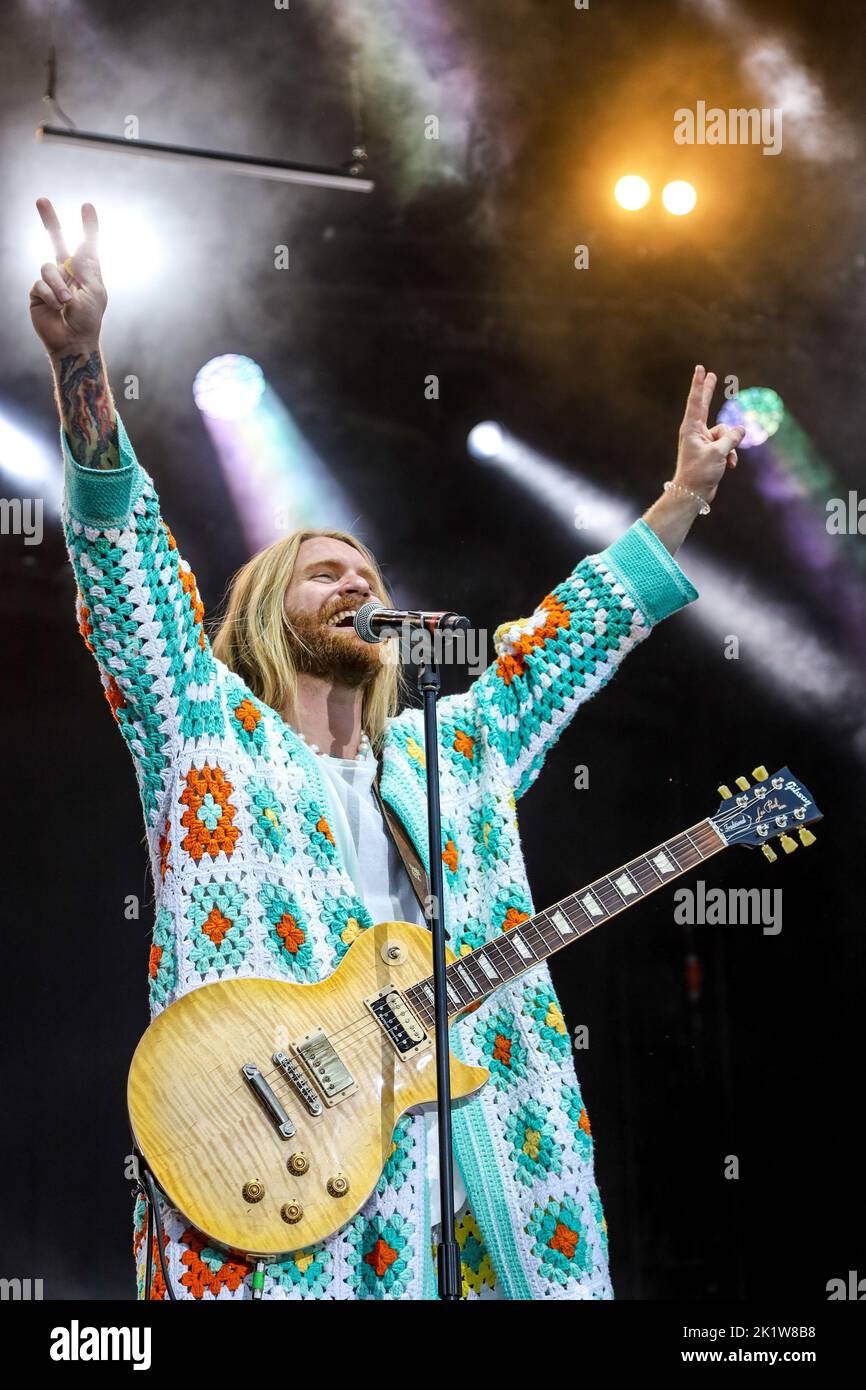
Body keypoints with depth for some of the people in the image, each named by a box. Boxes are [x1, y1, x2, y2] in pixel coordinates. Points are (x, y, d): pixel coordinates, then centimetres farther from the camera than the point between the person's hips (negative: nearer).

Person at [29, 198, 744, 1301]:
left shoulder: (453, 750, 26)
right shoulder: (207, 731, 12)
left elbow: (575, 637, 33)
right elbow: (125, 552, 1)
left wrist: (685, 495, 34)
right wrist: (80, 362, -10)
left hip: (470, 1156, 5)